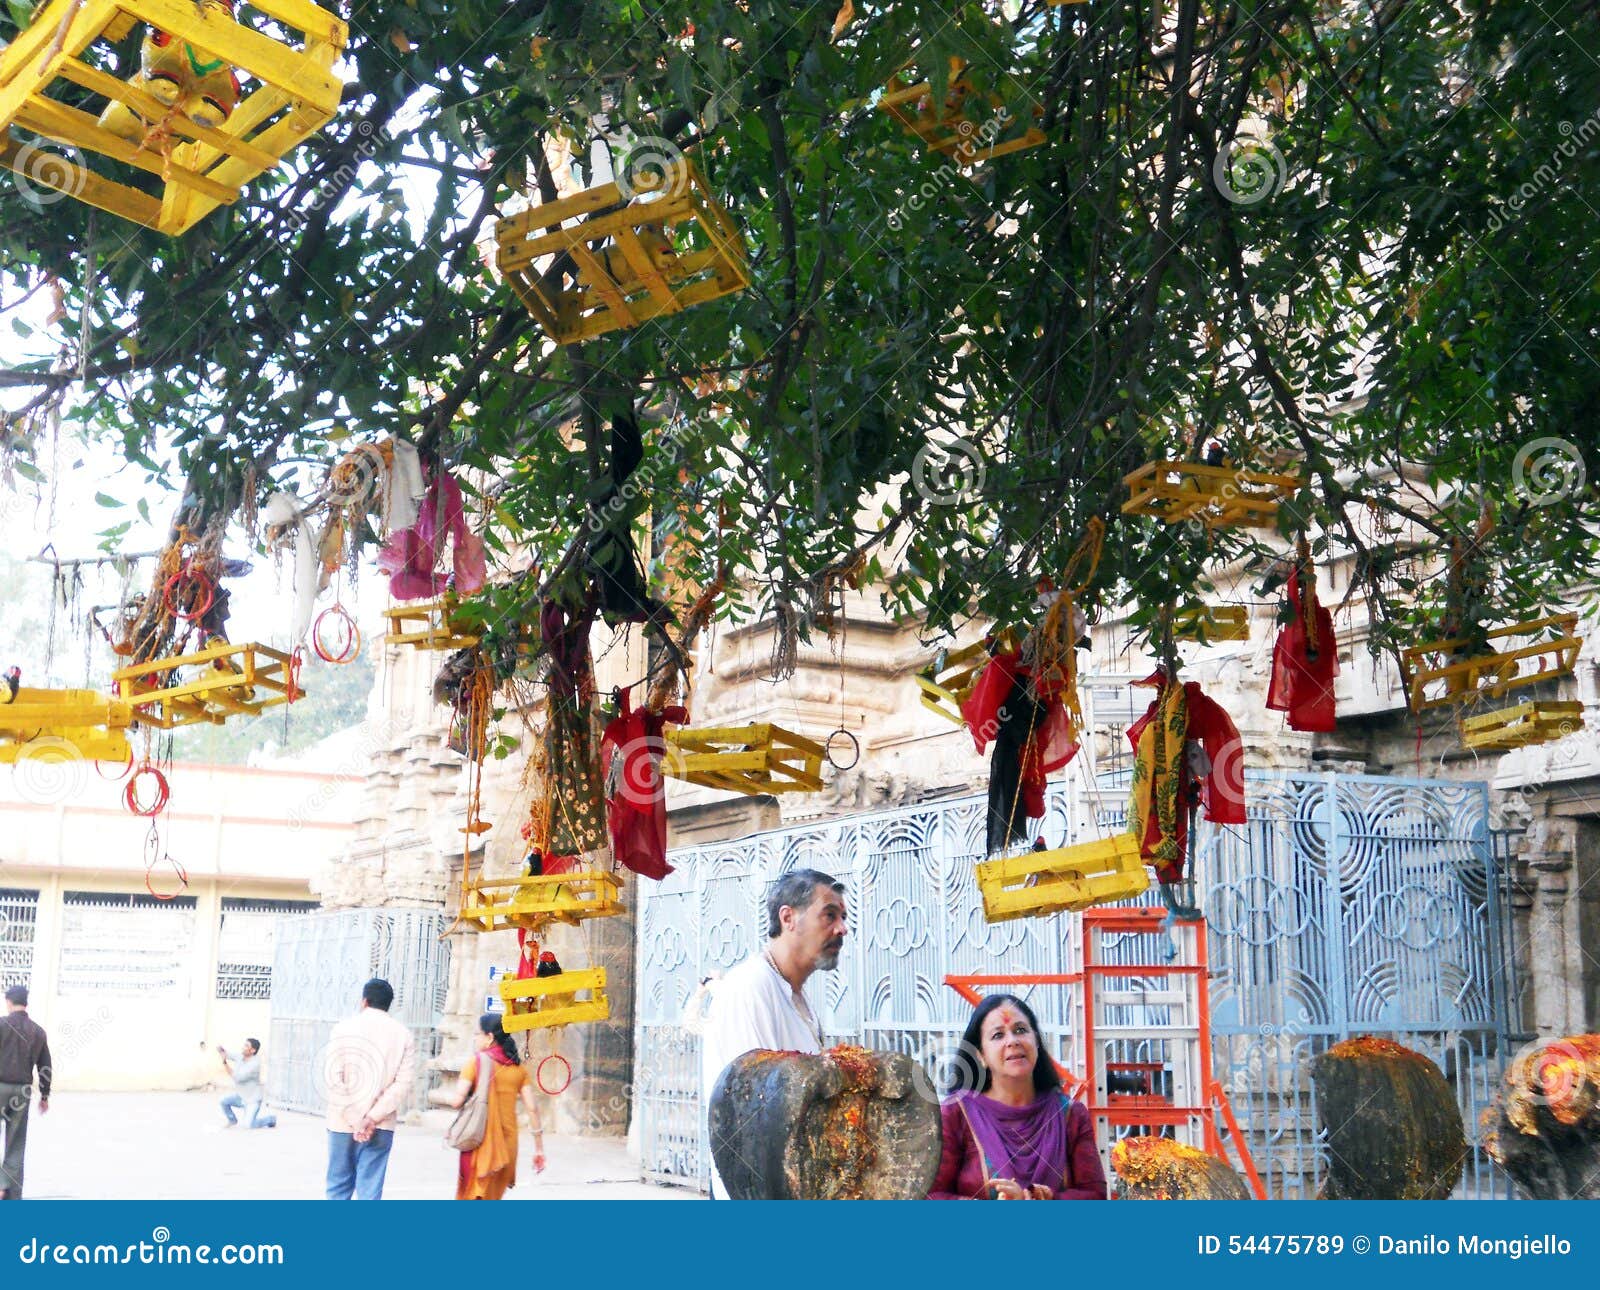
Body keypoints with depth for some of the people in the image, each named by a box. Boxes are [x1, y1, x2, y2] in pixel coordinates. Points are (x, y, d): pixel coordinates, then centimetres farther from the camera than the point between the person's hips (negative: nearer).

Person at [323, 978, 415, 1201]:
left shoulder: (345, 1028, 0)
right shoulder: (402, 1034, 4)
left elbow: (333, 1078, -8)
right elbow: (403, 1083, -6)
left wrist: (354, 1120, -8)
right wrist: (373, 1117, -9)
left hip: (343, 1123, -1)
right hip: (382, 1126, 1)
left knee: (339, 1186, 12)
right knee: (370, 1191, 1)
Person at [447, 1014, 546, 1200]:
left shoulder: (478, 1061, -7)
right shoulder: (517, 1067, 6)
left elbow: (457, 1100, -14)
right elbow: (532, 1108, 3)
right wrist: (539, 1147, 8)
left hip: (481, 1142, -5)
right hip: (508, 1143, 5)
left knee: (472, 1196, 0)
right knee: (492, 1196, 19)